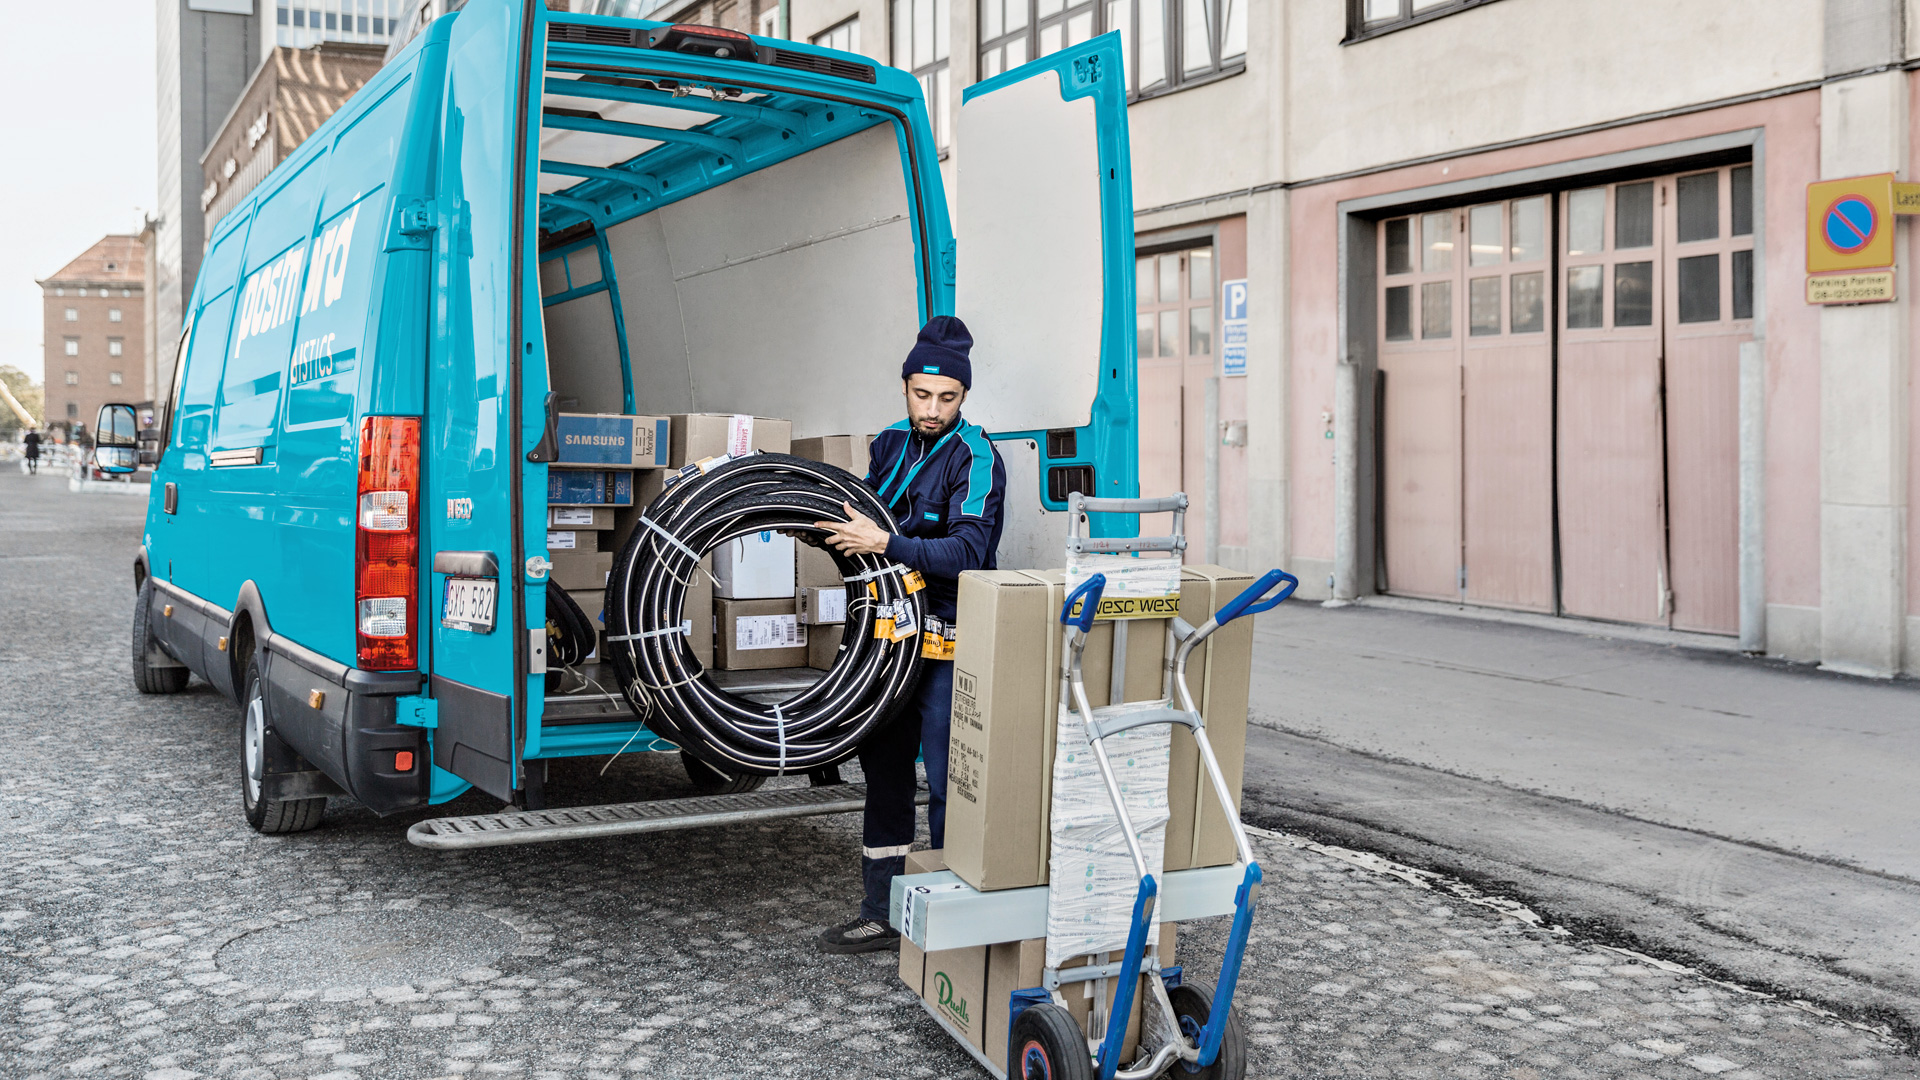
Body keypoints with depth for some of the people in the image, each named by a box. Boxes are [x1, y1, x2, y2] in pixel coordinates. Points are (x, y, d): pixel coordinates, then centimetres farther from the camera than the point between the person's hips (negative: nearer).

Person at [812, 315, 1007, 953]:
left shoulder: (976, 459, -11)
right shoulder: (890, 443, 10)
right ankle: (882, 917, 24)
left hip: (947, 644, -7)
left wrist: (885, 543, -26)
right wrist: (834, 525, 6)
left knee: (948, 783, -3)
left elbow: (966, 554, -21)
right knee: (884, 772, 13)